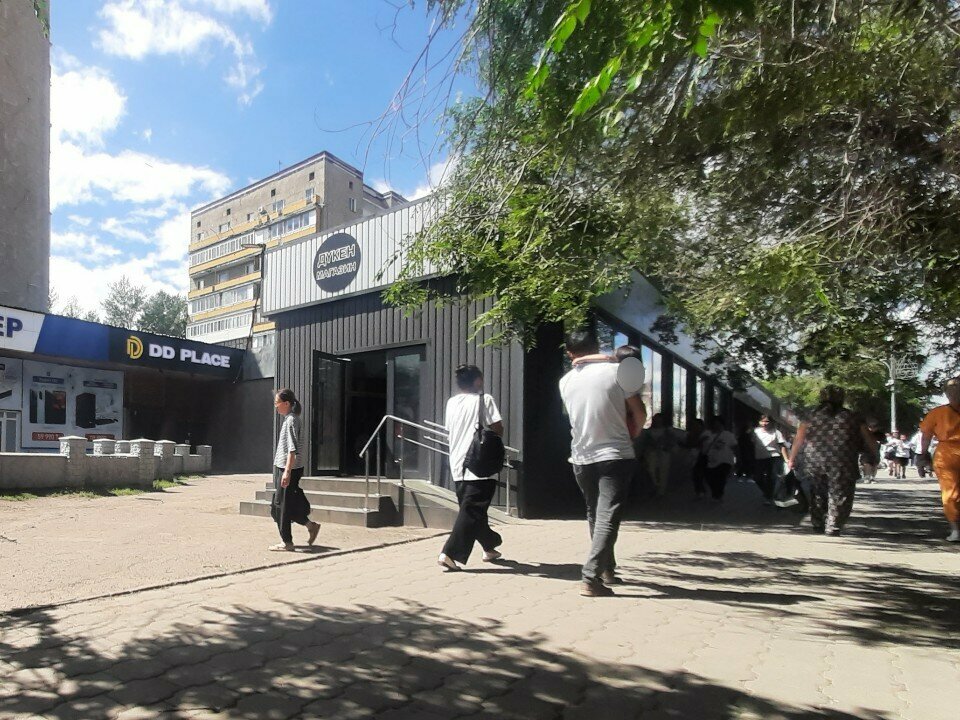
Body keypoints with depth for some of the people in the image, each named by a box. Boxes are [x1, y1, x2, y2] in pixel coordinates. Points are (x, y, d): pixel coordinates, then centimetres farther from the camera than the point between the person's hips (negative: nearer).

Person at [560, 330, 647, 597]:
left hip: (582, 458, 4)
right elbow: (640, 414, -3)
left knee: (595, 515, 19)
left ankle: (606, 569, 31)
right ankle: (590, 577, -12)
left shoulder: (565, 382, 3)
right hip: (615, 455, -4)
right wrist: (632, 433, 15)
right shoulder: (615, 371, -7)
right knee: (608, 517, -4)